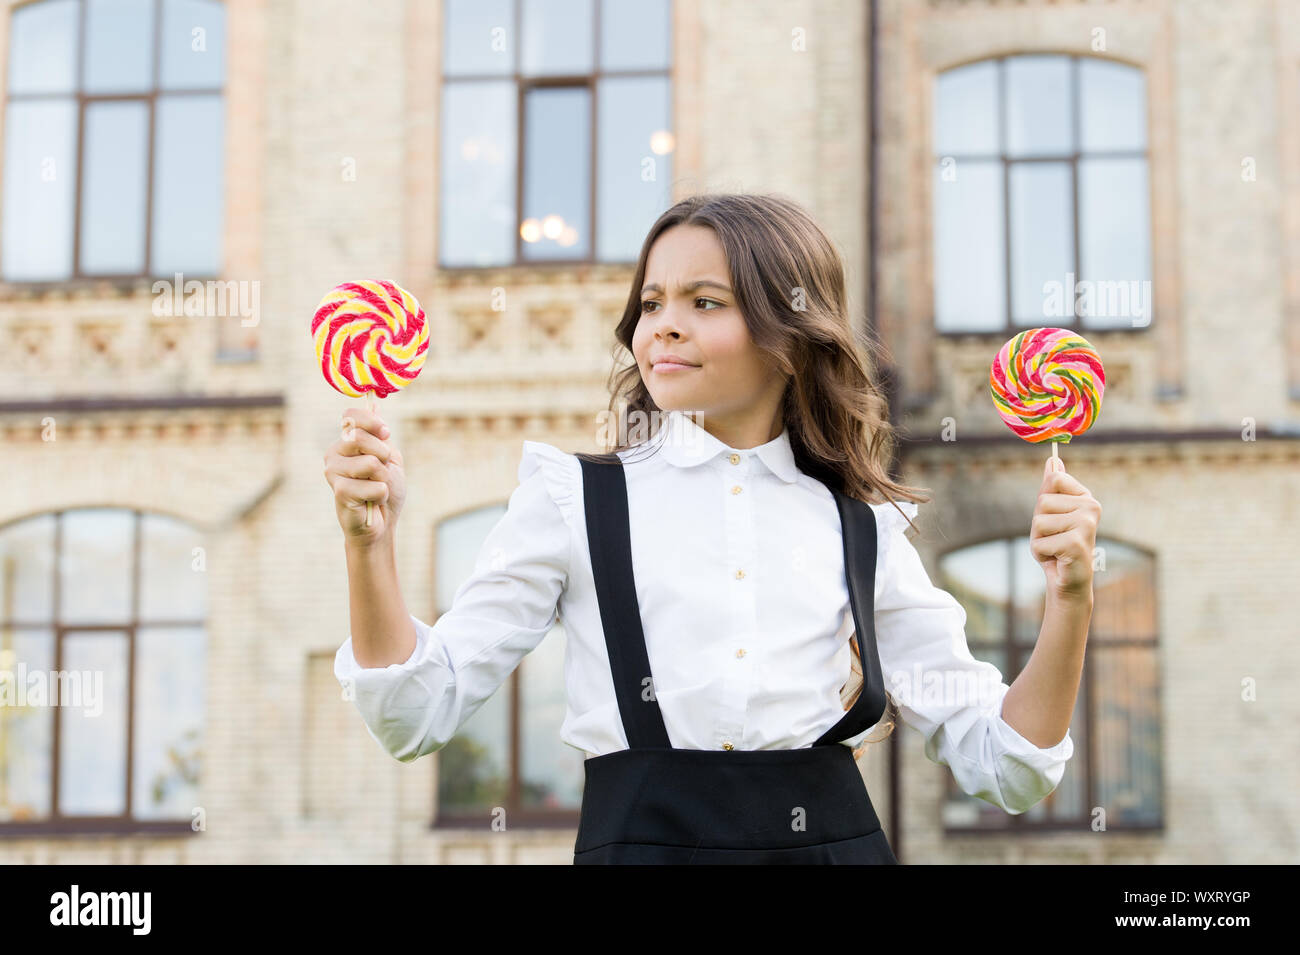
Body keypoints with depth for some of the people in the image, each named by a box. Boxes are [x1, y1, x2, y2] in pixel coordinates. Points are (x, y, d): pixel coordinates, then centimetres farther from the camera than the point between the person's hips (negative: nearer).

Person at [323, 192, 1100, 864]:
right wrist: (371, 541, -14)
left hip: (832, 842, 1)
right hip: (643, 845, -1)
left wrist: (1070, 600, -6)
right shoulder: (575, 499, 3)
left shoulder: (862, 532, 7)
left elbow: (999, 766, 7)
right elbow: (420, 717, -1)